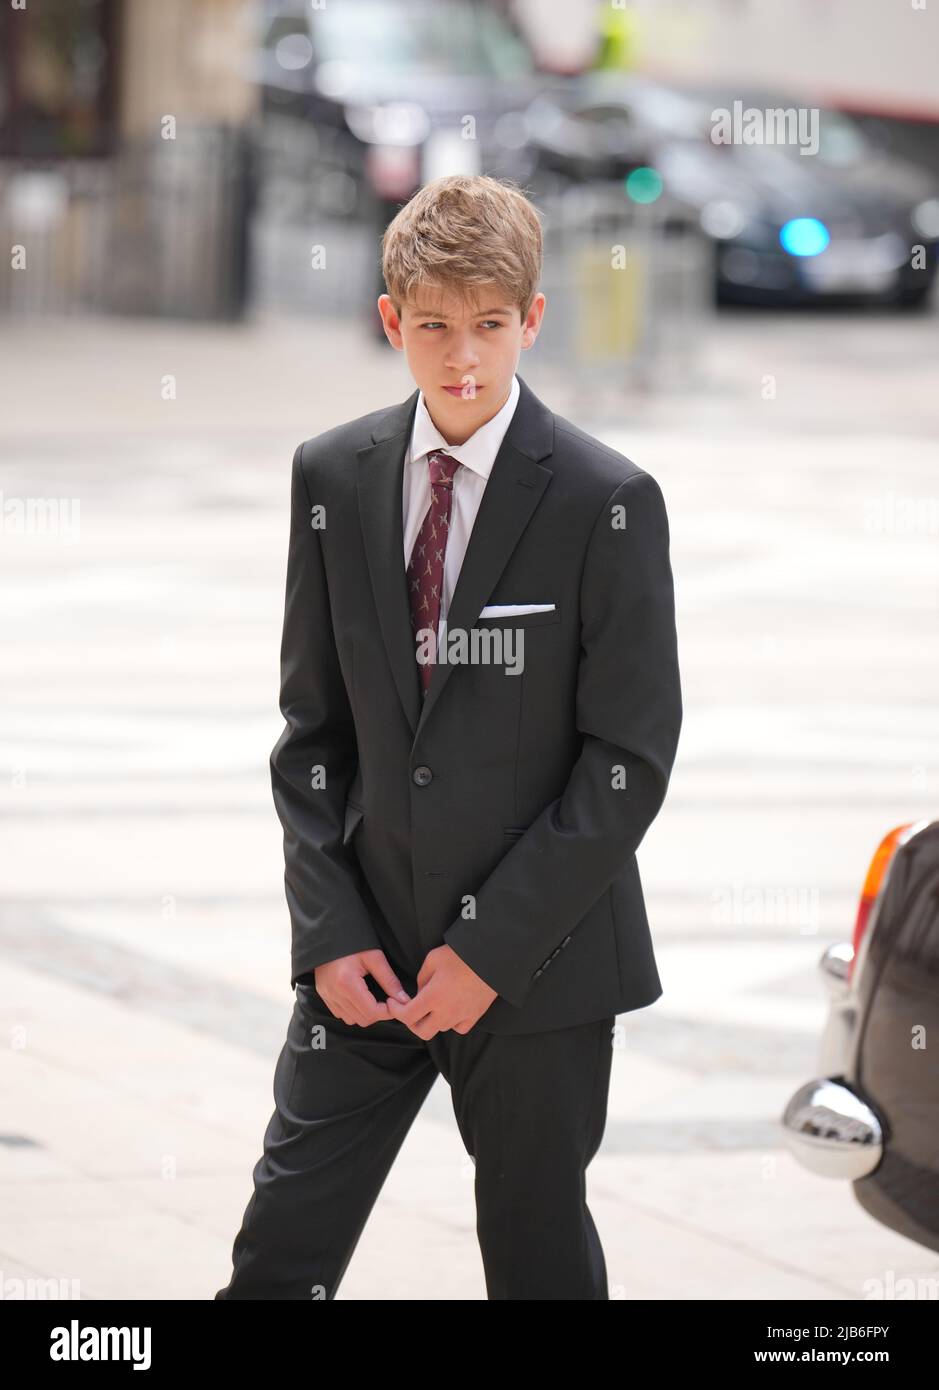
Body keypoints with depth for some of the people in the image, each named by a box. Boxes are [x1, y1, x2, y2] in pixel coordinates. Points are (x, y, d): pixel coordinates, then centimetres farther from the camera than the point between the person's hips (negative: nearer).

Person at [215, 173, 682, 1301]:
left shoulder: (608, 504, -9)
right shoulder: (332, 478, 3)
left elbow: (630, 758, -9)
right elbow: (312, 728, 8)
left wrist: (494, 949, -13)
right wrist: (329, 932, -3)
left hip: (539, 961, -3)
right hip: (366, 952, 3)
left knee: (537, 1252, 7)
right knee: (280, 1250, -1)